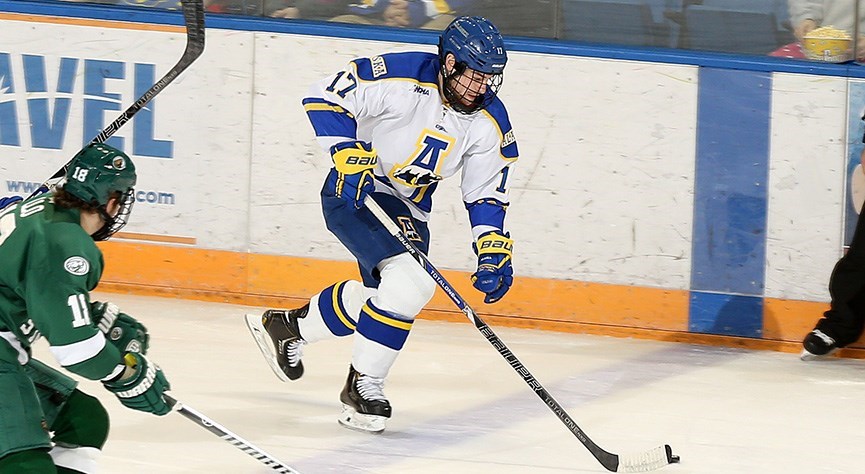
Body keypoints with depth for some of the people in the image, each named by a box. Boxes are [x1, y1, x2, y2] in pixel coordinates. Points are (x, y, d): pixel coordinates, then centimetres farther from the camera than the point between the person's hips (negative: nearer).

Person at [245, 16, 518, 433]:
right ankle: (363, 386, -11)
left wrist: (494, 252, -7)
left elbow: (487, 193, 4)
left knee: (382, 293, 11)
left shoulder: (491, 124, -6)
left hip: (408, 209, 8)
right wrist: (350, 156, -24)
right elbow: (324, 97, -17)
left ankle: (287, 325, 34)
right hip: (353, 193, -7)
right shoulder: (400, 77, -23)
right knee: (410, 281, -24)